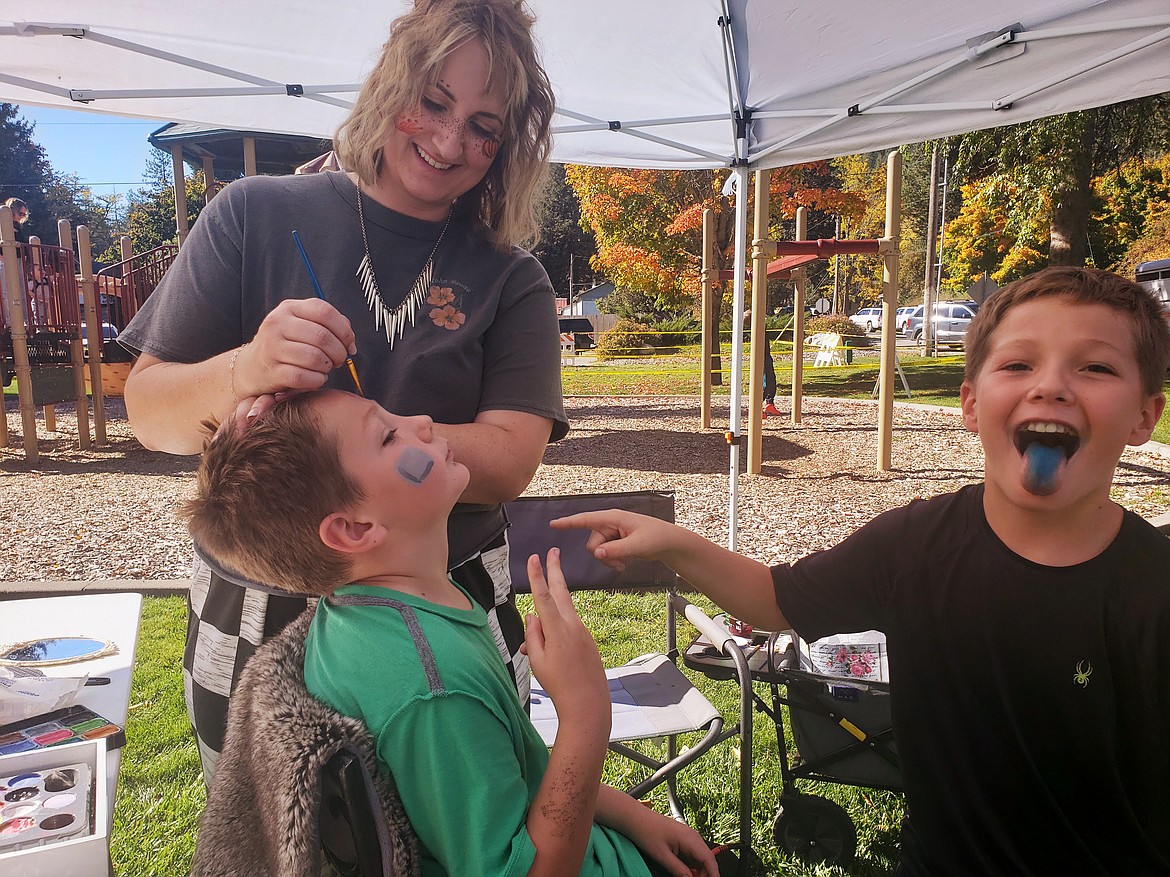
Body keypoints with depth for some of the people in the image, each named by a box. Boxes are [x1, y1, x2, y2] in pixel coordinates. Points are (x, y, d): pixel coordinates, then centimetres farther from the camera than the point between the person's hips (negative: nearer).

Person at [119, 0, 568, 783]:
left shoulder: (513, 283, -4)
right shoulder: (255, 215, -4)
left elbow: (508, 461, -16)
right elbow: (148, 413, -5)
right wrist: (244, 372, -28)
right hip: (255, 622, 1)